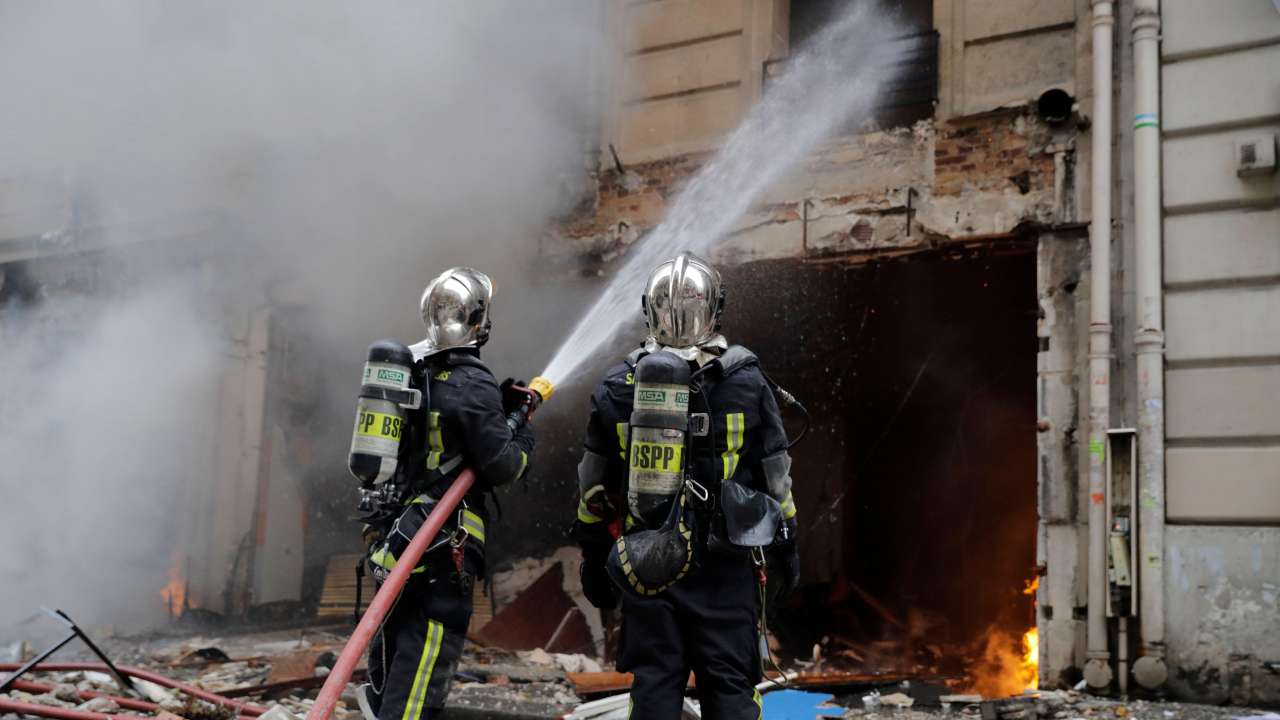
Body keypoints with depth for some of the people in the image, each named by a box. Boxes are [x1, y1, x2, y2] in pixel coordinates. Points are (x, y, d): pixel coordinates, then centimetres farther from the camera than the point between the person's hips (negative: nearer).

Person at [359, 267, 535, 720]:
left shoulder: (410, 369, 8)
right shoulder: (473, 384, -18)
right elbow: (501, 466, -17)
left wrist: (501, 405, 12)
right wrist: (523, 439, 3)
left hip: (396, 525, 9)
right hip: (445, 537, -9)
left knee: (398, 620, 25)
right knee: (433, 638, -5)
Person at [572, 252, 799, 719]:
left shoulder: (617, 388, 2)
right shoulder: (747, 383, -1)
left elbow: (593, 487, 7)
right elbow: (776, 476, 3)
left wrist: (594, 559, 16)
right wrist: (785, 547, 14)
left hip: (645, 562, 1)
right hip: (725, 563, -1)